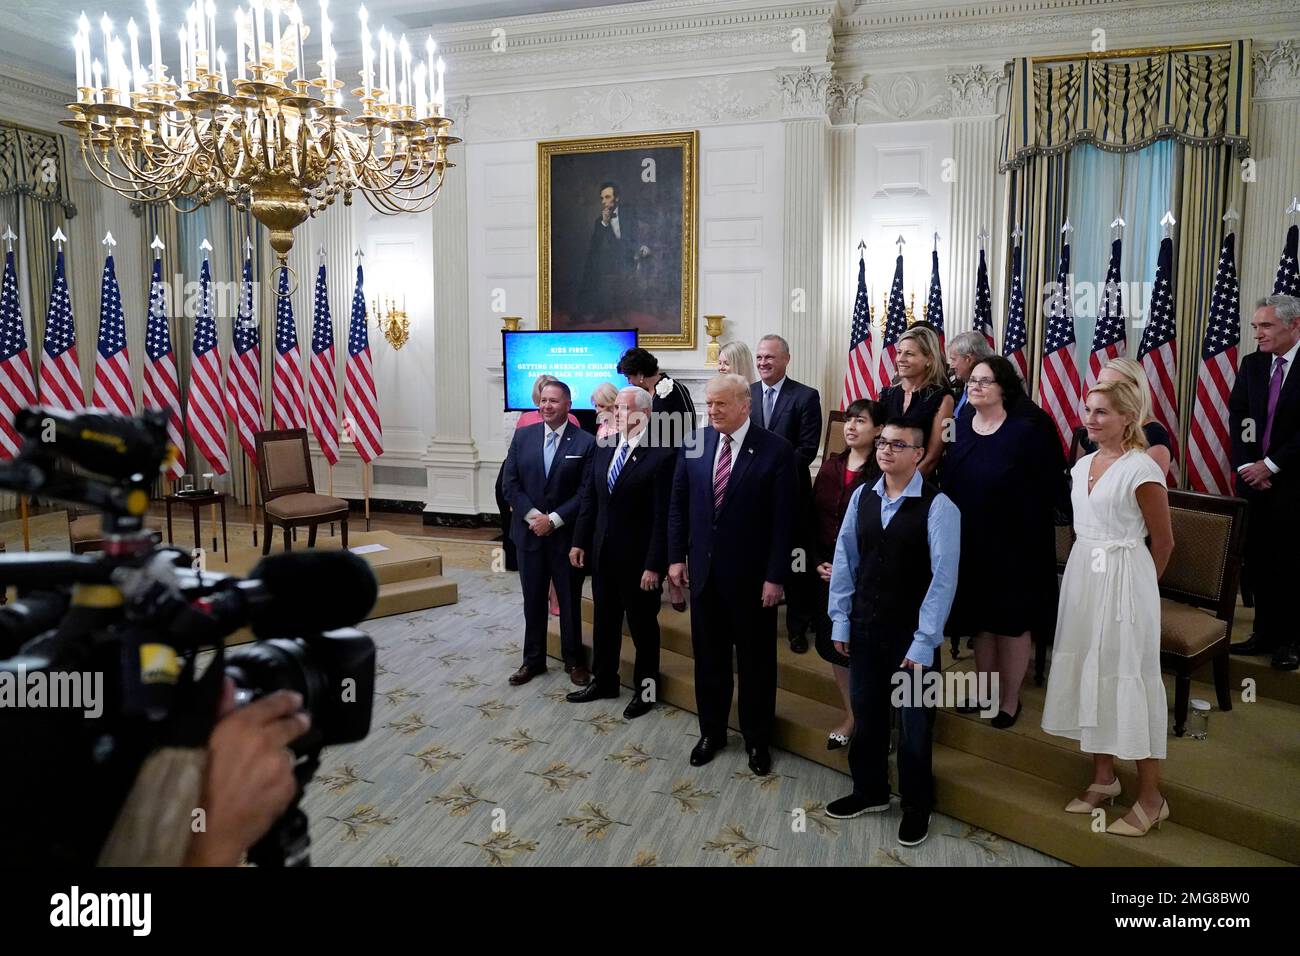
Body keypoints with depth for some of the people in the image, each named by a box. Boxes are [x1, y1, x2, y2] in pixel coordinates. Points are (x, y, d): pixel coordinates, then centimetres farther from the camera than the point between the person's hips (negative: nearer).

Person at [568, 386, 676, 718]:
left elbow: (663, 516, -19)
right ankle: (603, 681, 37)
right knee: (604, 621, 20)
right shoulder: (605, 447, 3)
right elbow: (589, 497, 9)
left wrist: (654, 565, -19)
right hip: (602, 553, 6)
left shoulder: (662, 454, -18)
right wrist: (579, 541, 6)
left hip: (638, 558, -6)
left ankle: (646, 689, 30)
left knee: (643, 626, 12)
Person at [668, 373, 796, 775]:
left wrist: (775, 576, -13)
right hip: (703, 569, 4)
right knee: (708, 657, 16)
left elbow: (783, 519, -12)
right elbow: (678, 504, 7)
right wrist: (676, 556, 2)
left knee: (756, 661, 12)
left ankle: (757, 738, 29)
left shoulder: (776, 450, -12)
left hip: (751, 575, -3)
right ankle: (711, 731, 34)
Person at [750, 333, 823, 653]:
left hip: (790, 492, -3)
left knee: (796, 563, 6)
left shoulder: (806, 396, -4)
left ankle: (798, 627, 18)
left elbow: (808, 447, -9)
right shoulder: (746, 393, 7)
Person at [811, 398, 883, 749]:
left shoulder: (882, 473, -12)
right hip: (826, 571, 6)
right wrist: (818, 562, -1)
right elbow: (813, 518, 9)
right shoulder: (830, 466, 6)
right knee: (832, 643, 13)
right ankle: (851, 715, 30)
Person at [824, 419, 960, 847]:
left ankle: (916, 806, 32)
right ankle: (869, 791, 39)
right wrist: (840, 620, 4)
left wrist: (924, 642, -15)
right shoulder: (861, 497, 2)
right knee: (866, 716, 17)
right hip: (865, 630, 4)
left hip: (911, 636, -4)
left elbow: (944, 577, -15)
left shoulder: (938, 507, -13)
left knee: (914, 724, 11)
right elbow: (845, 559, 5)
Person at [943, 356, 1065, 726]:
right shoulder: (959, 426, 1)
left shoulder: (1027, 432, -14)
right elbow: (948, 482, 2)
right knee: (980, 619, 17)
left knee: (1012, 623, 10)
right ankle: (985, 690, 34)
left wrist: (1031, 539, -13)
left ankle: (1009, 700, 27)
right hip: (969, 544, 5)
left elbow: (1047, 489, -13)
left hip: (1013, 547, -4)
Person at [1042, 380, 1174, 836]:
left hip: (1123, 580, -7)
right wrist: (1087, 571, 11)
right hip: (1082, 575, 7)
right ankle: (1103, 777, 28)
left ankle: (1150, 797, 12)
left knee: (1127, 677, -1)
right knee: (1089, 671, 13)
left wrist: (1137, 586, 5)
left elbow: (1163, 541, -6)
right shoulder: (1083, 465, 7)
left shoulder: (1141, 469, -14)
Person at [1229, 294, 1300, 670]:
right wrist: (1246, 465, -7)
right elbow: (1237, 418, 5)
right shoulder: (1252, 365, 8)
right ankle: (1266, 633, 19)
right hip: (1254, 476, 4)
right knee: (1258, 560, 8)